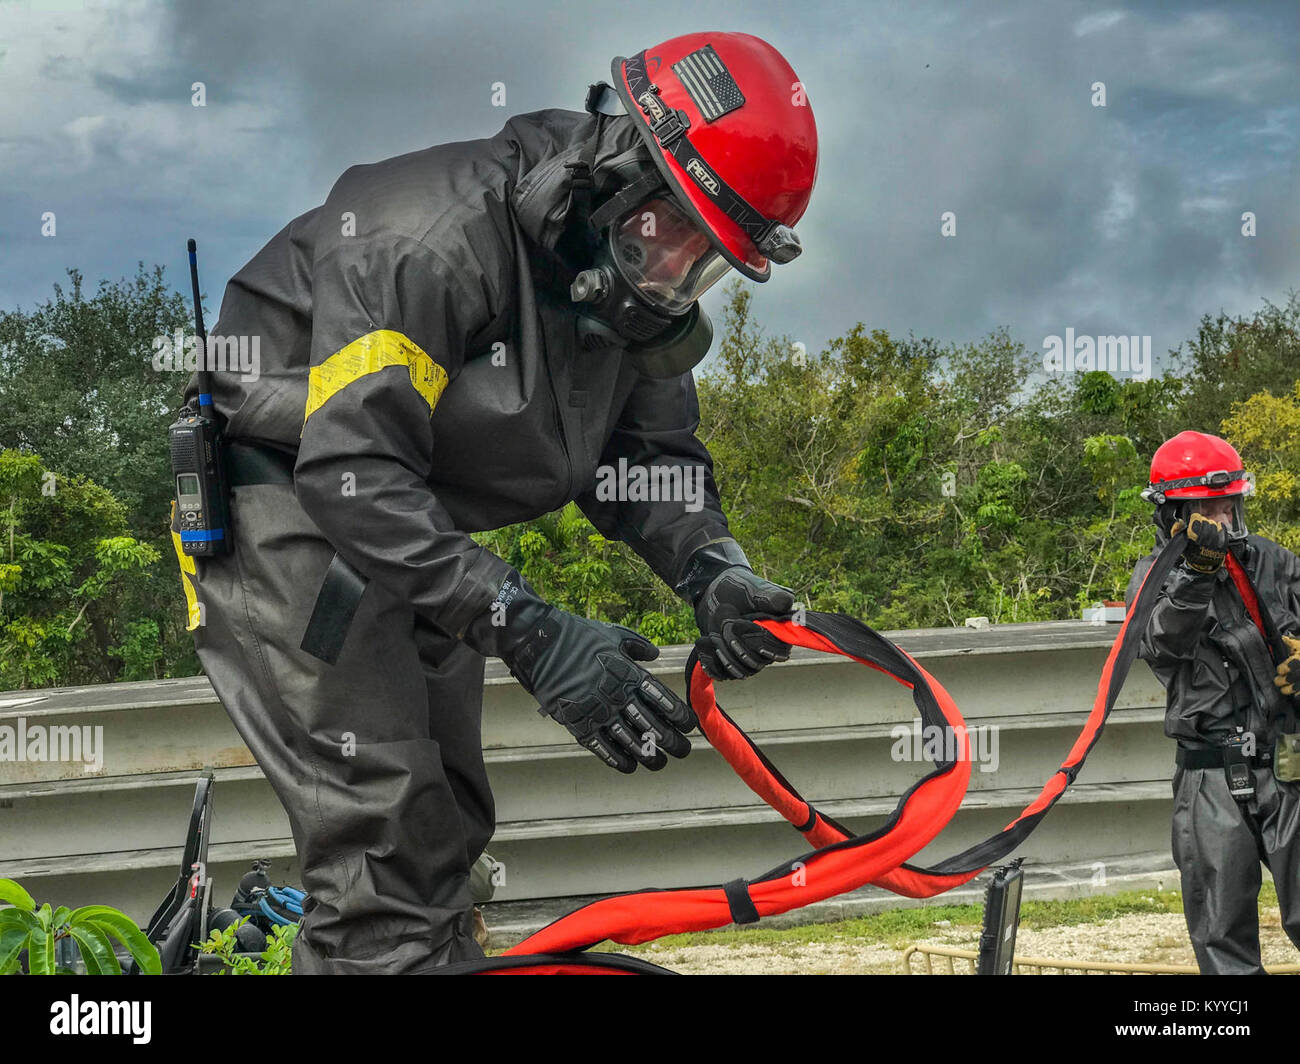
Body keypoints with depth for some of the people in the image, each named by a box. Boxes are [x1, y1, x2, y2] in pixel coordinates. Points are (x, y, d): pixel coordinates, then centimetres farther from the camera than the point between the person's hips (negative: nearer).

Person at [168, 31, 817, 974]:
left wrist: (711, 570, -19)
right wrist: (534, 637, -39)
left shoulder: (638, 286, -3)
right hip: (287, 503, -9)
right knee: (385, 838, -17)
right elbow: (354, 471, -35)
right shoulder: (436, 234, -30)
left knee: (448, 825, 15)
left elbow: (649, 454, 4)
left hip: (416, 530, 9)